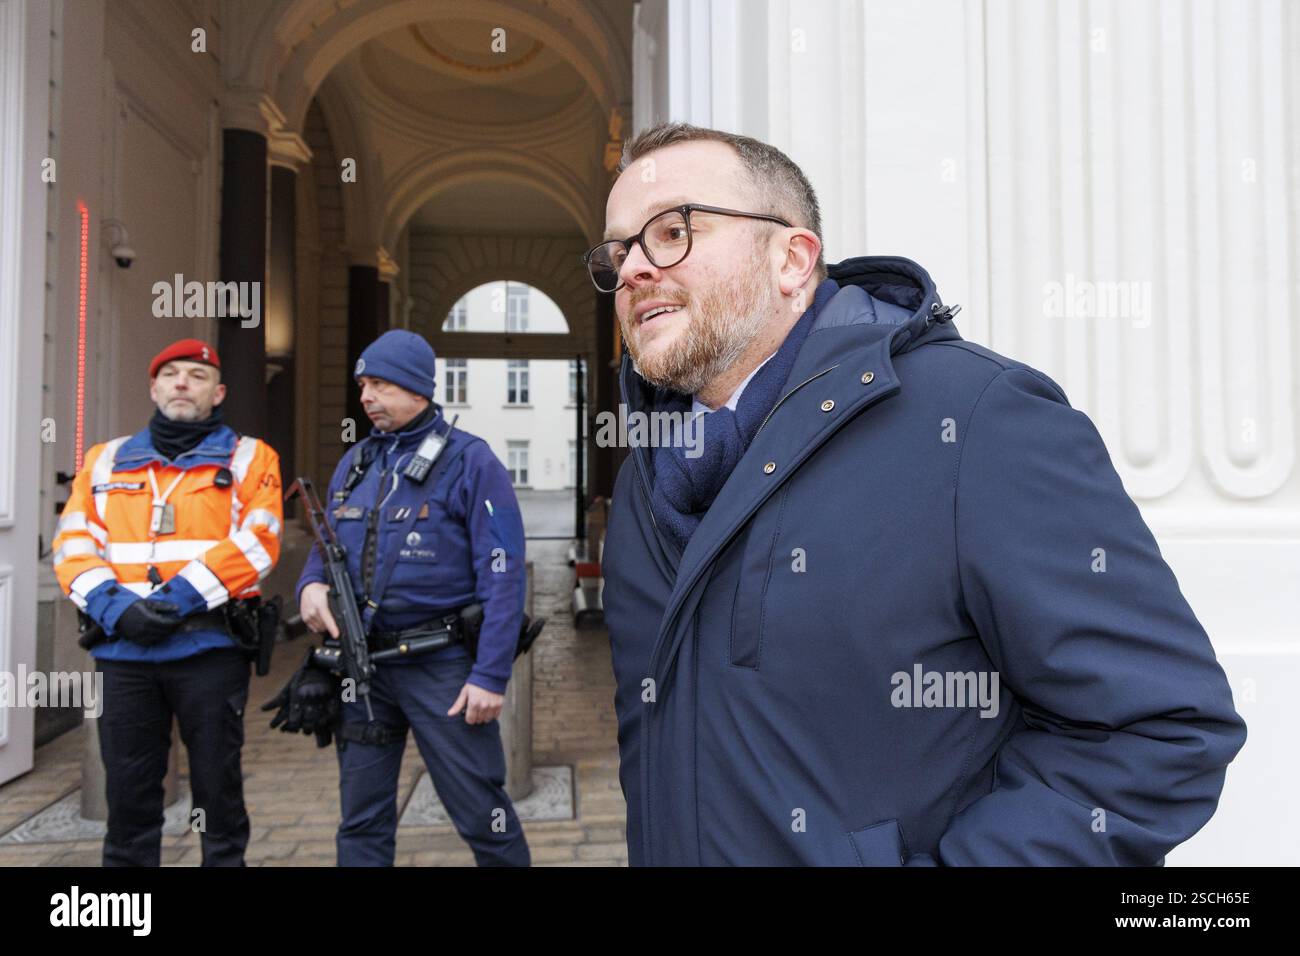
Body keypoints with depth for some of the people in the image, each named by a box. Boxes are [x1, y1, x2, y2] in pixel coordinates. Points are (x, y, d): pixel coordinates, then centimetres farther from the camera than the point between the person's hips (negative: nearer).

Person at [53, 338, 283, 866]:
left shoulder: (248, 458, 4)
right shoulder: (106, 461, 15)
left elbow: (255, 543, -9)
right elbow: (74, 543, 6)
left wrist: (178, 599, -16)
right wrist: (114, 606, -11)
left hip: (210, 647, -3)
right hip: (122, 650, 3)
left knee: (217, 783, 6)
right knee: (127, 788, 11)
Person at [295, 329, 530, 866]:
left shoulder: (469, 462, -8)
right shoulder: (354, 464, 11)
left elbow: (503, 577, -13)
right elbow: (326, 549, 19)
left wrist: (491, 676, -18)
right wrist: (311, 585, -5)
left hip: (442, 663, -6)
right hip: (363, 660, 6)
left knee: (481, 813, 2)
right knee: (361, 820, 16)